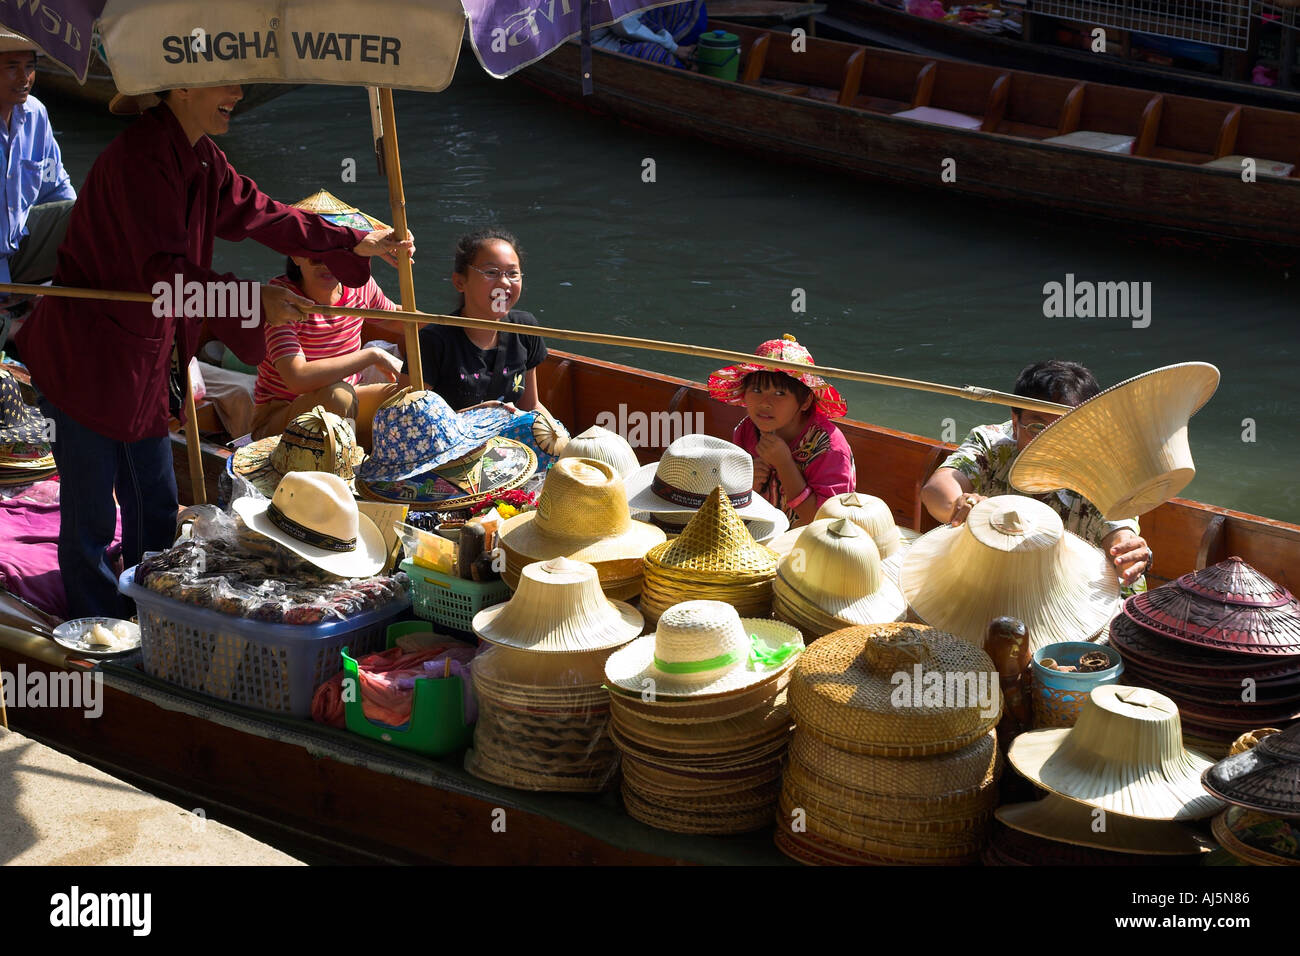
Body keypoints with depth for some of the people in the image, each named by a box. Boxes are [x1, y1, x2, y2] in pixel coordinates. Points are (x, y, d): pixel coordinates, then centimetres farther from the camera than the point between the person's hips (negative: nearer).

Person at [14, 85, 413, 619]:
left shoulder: (199, 158, 6)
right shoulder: (139, 156, -23)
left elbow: (258, 212, 13)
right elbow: (161, 271, -28)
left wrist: (356, 245, 10)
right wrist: (251, 300, -31)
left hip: (141, 361, 10)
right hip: (85, 359, -10)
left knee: (155, 505, 16)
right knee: (91, 515, 0)